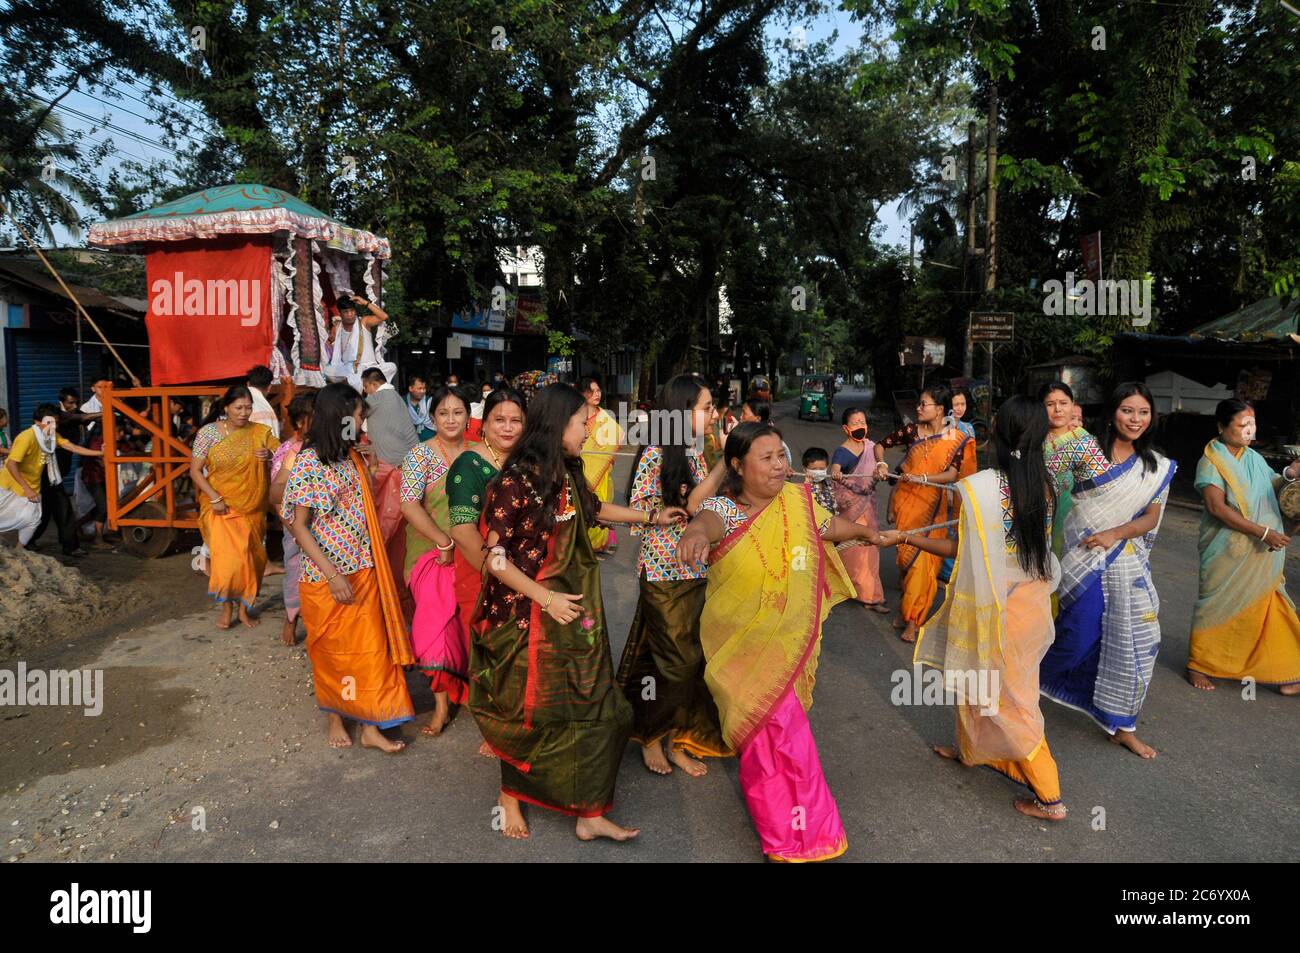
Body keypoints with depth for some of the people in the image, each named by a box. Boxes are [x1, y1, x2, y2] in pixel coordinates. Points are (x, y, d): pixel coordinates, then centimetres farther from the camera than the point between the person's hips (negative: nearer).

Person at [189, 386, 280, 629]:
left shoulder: (261, 433, 0)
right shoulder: (208, 433, -6)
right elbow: (195, 471, -4)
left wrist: (270, 455, -18)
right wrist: (215, 498, -14)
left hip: (252, 508, 2)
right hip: (221, 507, -2)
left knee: (251, 557, 7)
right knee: (228, 558, -9)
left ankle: (245, 607, 25)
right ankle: (227, 605, 13)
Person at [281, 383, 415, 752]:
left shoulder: (352, 457, 6)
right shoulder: (308, 462, -14)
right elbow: (299, 527, -15)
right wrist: (332, 575, -18)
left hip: (362, 571, 6)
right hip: (326, 576, -6)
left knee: (369, 647, 6)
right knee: (331, 651, 11)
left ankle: (370, 726, 15)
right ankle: (335, 719, 30)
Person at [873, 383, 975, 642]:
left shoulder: (957, 439, -6)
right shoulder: (911, 431, -2)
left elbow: (953, 474, -14)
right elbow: (880, 445, 8)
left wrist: (922, 478, -26)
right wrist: (881, 463, -11)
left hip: (932, 505, -2)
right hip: (906, 501, 2)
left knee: (923, 559, -5)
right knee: (905, 555, 7)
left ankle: (912, 618, 3)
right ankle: (907, 607, 24)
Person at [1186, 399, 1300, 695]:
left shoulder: (1254, 458, 9)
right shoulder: (1211, 461, -10)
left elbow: (1270, 491, 19)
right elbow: (1217, 507, -18)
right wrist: (1263, 532, -21)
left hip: (1261, 553, 5)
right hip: (1226, 551, -5)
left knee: (1263, 607, 5)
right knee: (1217, 605, 4)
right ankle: (1198, 665, 18)